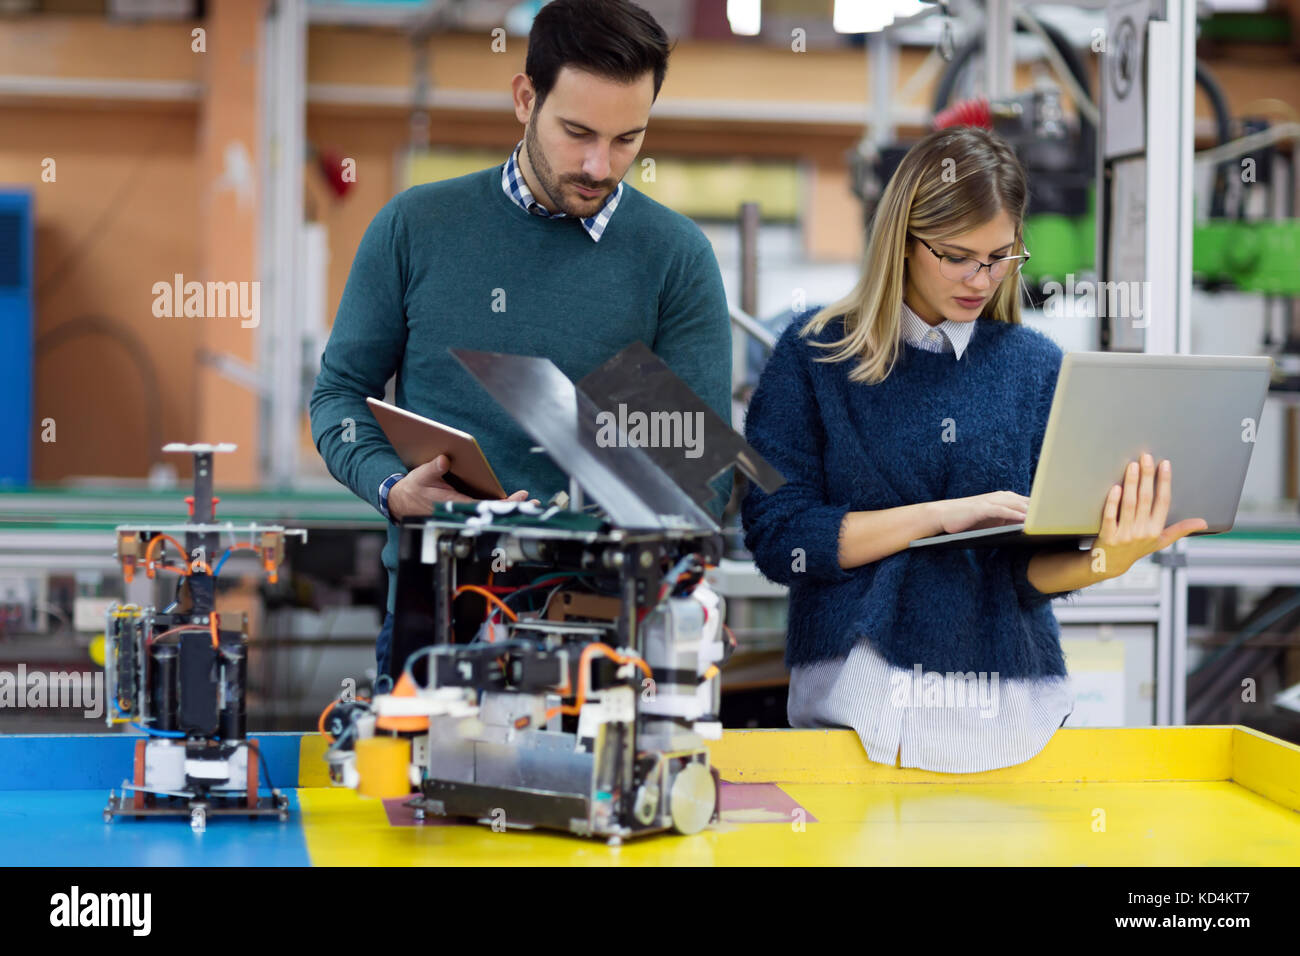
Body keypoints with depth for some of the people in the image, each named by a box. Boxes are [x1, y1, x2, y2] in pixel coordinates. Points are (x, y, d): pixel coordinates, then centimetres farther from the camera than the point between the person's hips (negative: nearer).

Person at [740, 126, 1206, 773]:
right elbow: (776, 537, -6)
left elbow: (1033, 569, 3)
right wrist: (941, 514, -12)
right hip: (859, 694, -2)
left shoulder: (1037, 367, 9)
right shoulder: (813, 355, 2)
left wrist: (1102, 561, -18)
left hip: (1010, 704, 2)